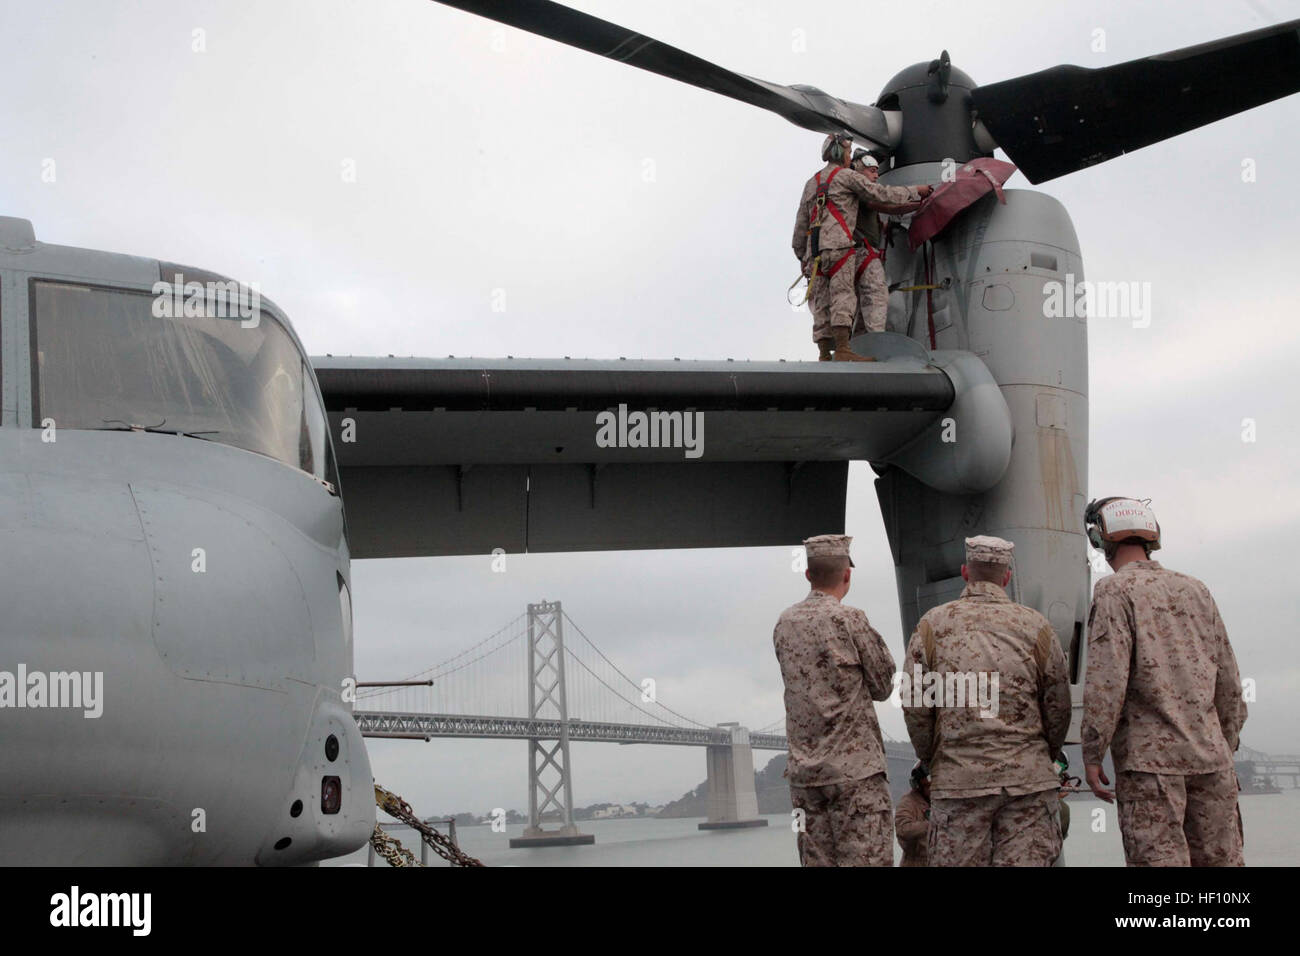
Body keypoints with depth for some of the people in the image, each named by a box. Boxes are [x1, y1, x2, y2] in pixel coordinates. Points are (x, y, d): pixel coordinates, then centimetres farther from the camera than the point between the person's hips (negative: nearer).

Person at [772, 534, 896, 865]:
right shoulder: (850, 620, -10)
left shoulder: (784, 624, 8)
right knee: (866, 858, -5)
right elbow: (883, 687, -1)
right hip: (855, 768, -6)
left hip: (803, 772, 6)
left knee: (817, 861, 7)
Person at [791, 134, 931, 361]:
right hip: (838, 244, -7)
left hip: (814, 249, 7)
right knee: (843, 297, -16)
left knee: (822, 304, 1)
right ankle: (843, 350, -28)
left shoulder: (811, 183, 27)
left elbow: (800, 224, 25)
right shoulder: (846, 175, 7)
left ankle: (824, 355, -5)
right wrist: (915, 192, 12)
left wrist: (802, 256, 28)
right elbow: (881, 194, 3)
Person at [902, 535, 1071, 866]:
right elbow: (1058, 706, 6)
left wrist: (931, 758, 16)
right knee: (1025, 861, 1)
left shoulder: (933, 624, 1)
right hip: (1029, 777, 1)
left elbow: (915, 706, 1)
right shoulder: (1035, 625, 3)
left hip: (958, 779, 0)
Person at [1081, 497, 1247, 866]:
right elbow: (1228, 680, 15)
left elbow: (1106, 680, -14)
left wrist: (1092, 754, -9)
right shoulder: (1195, 590, 13)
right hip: (1209, 755, 5)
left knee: (1158, 858, -5)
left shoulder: (1116, 591, -4)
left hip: (1149, 757, -5)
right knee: (1220, 857, 7)